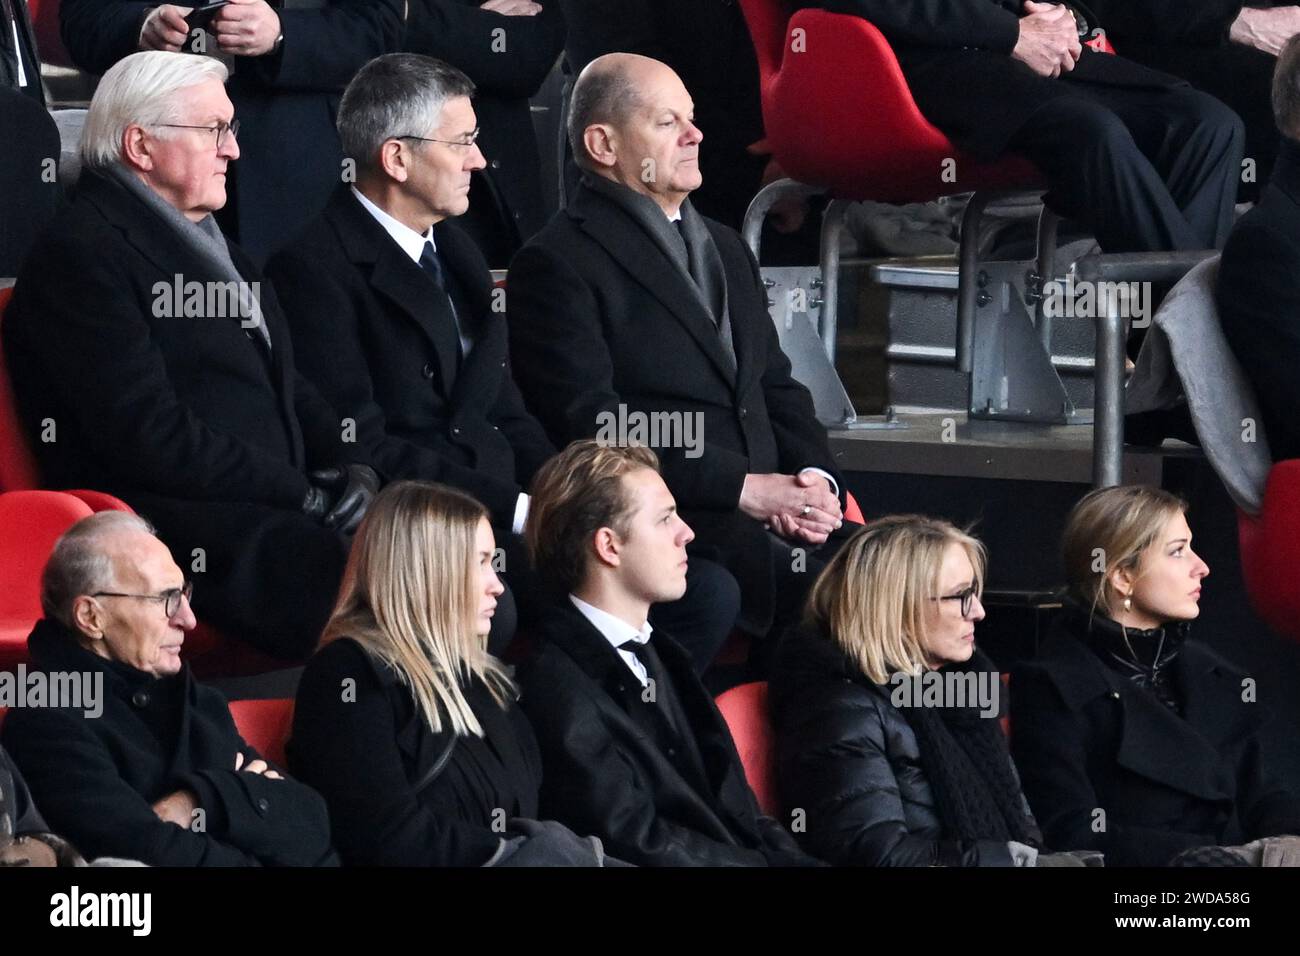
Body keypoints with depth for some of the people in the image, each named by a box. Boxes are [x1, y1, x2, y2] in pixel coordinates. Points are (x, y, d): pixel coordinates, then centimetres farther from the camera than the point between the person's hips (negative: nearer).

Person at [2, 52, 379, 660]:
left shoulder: (203, 240, 24)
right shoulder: (80, 255, -7)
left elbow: (285, 384, 25)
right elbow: (153, 438, -15)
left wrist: (352, 468, 4)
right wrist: (306, 495, -12)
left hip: (279, 512, 10)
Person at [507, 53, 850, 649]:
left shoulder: (725, 248, 26)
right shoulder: (557, 263, -1)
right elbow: (592, 422, -12)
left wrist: (815, 482, 1)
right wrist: (744, 487, -15)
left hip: (771, 516, 7)